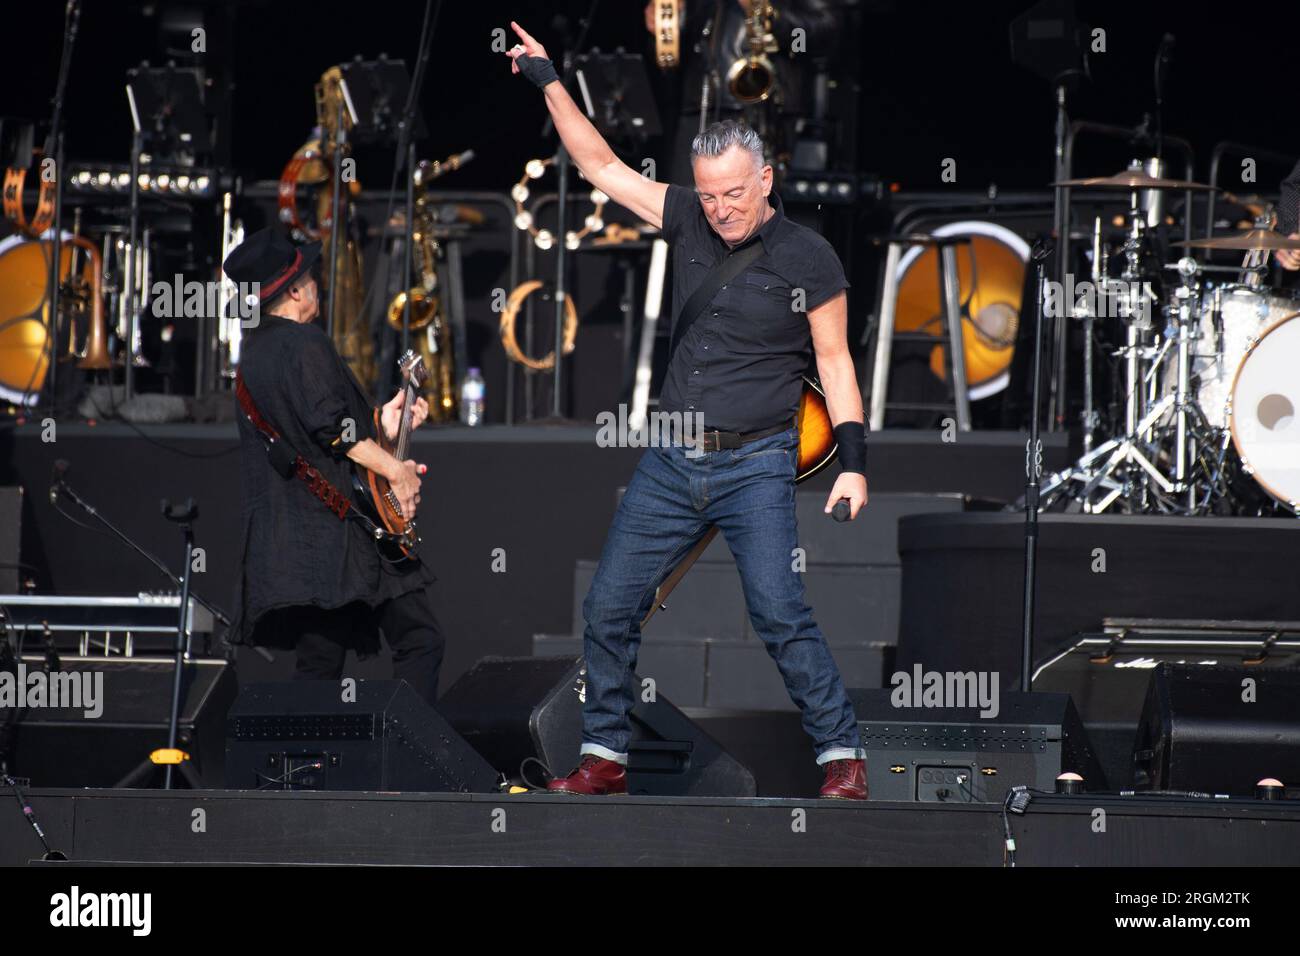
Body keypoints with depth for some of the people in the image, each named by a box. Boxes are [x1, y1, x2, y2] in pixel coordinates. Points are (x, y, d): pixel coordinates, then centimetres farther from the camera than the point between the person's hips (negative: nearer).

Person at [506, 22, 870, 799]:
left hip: (756, 465, -5)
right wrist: (550, 81, 9)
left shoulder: (808, 259, -6)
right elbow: (604, 167, 12)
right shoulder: (691, 223, 6)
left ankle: (844, 756, -11)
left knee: (780, 613, -18)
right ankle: (605, 757, 16)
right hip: (672, 463, 5)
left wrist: (854, 459, -11)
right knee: (609, 609, 5)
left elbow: (834, 361, -3)